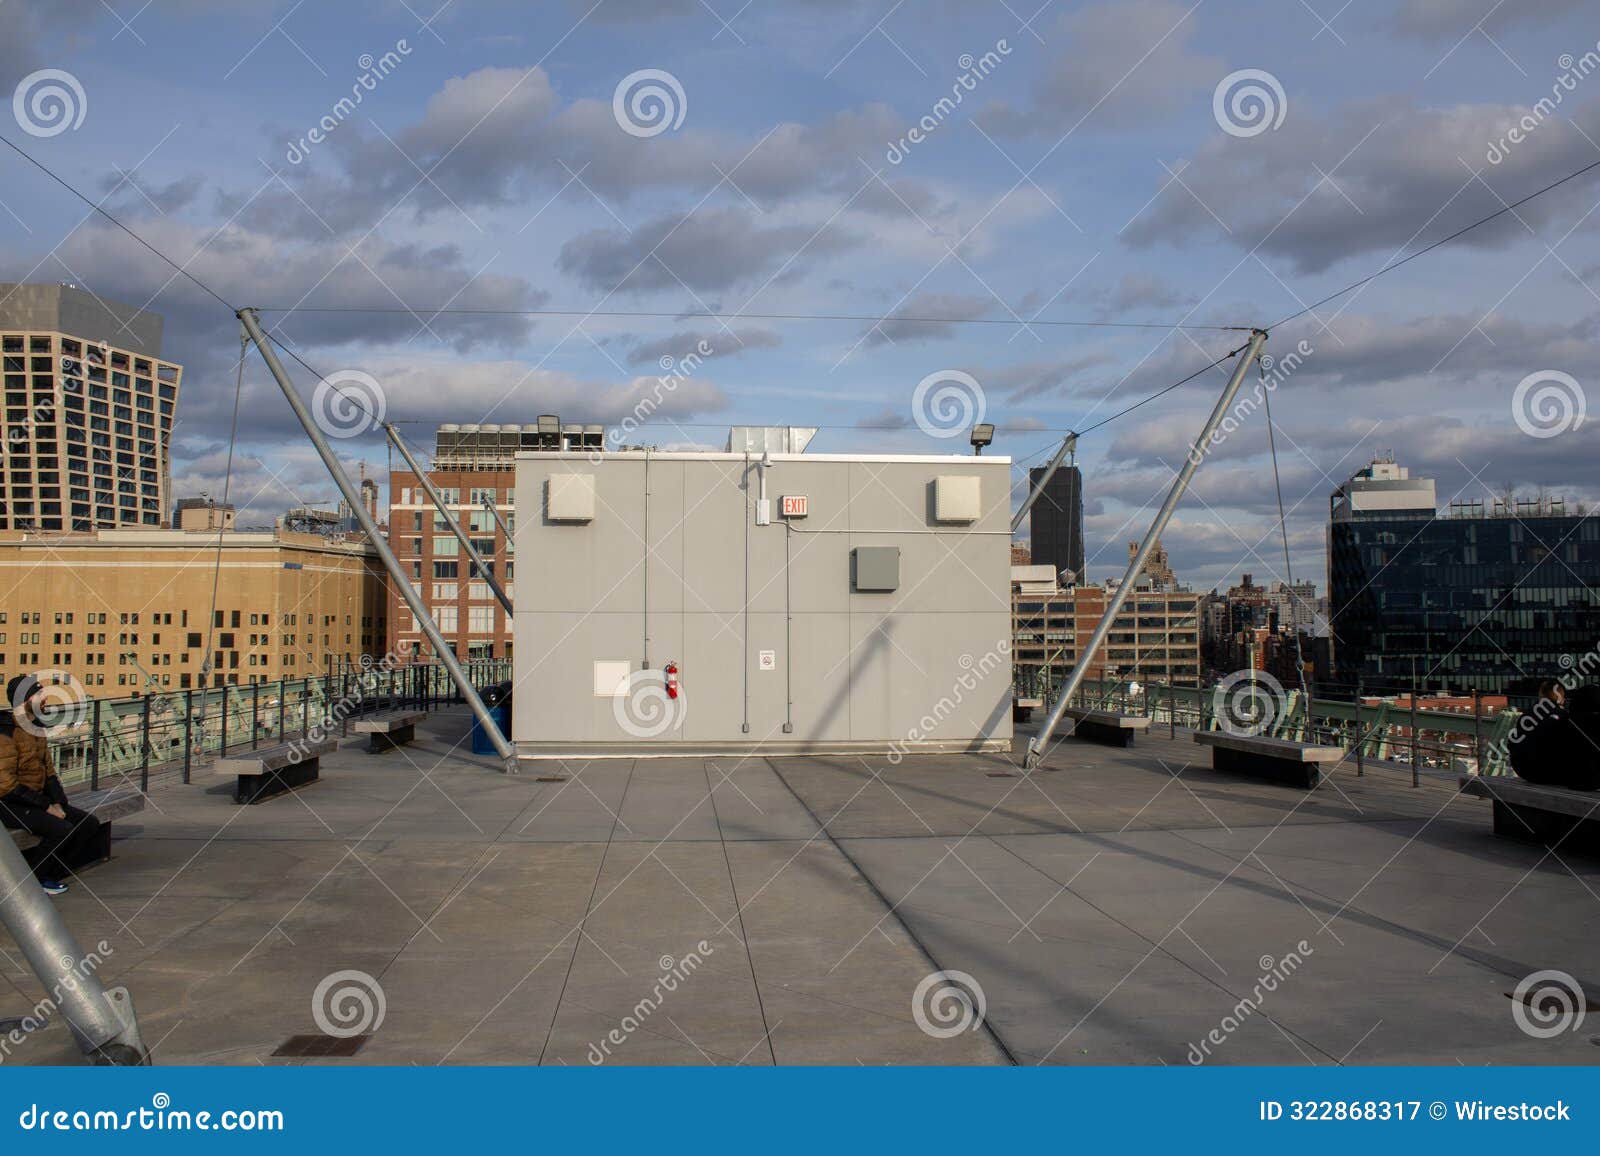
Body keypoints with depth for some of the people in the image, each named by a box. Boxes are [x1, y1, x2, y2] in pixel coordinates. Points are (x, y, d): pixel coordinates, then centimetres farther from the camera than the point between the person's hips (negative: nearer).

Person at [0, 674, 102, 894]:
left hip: (38, 799, 9)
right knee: (63, 830, -27)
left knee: (90, 824, -2)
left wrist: (57, 803, -1)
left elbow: (48, 771, 15)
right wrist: (46, 807, -19)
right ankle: (34, 880, -7)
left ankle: (53, 875, 3)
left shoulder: (36, 729, 12)